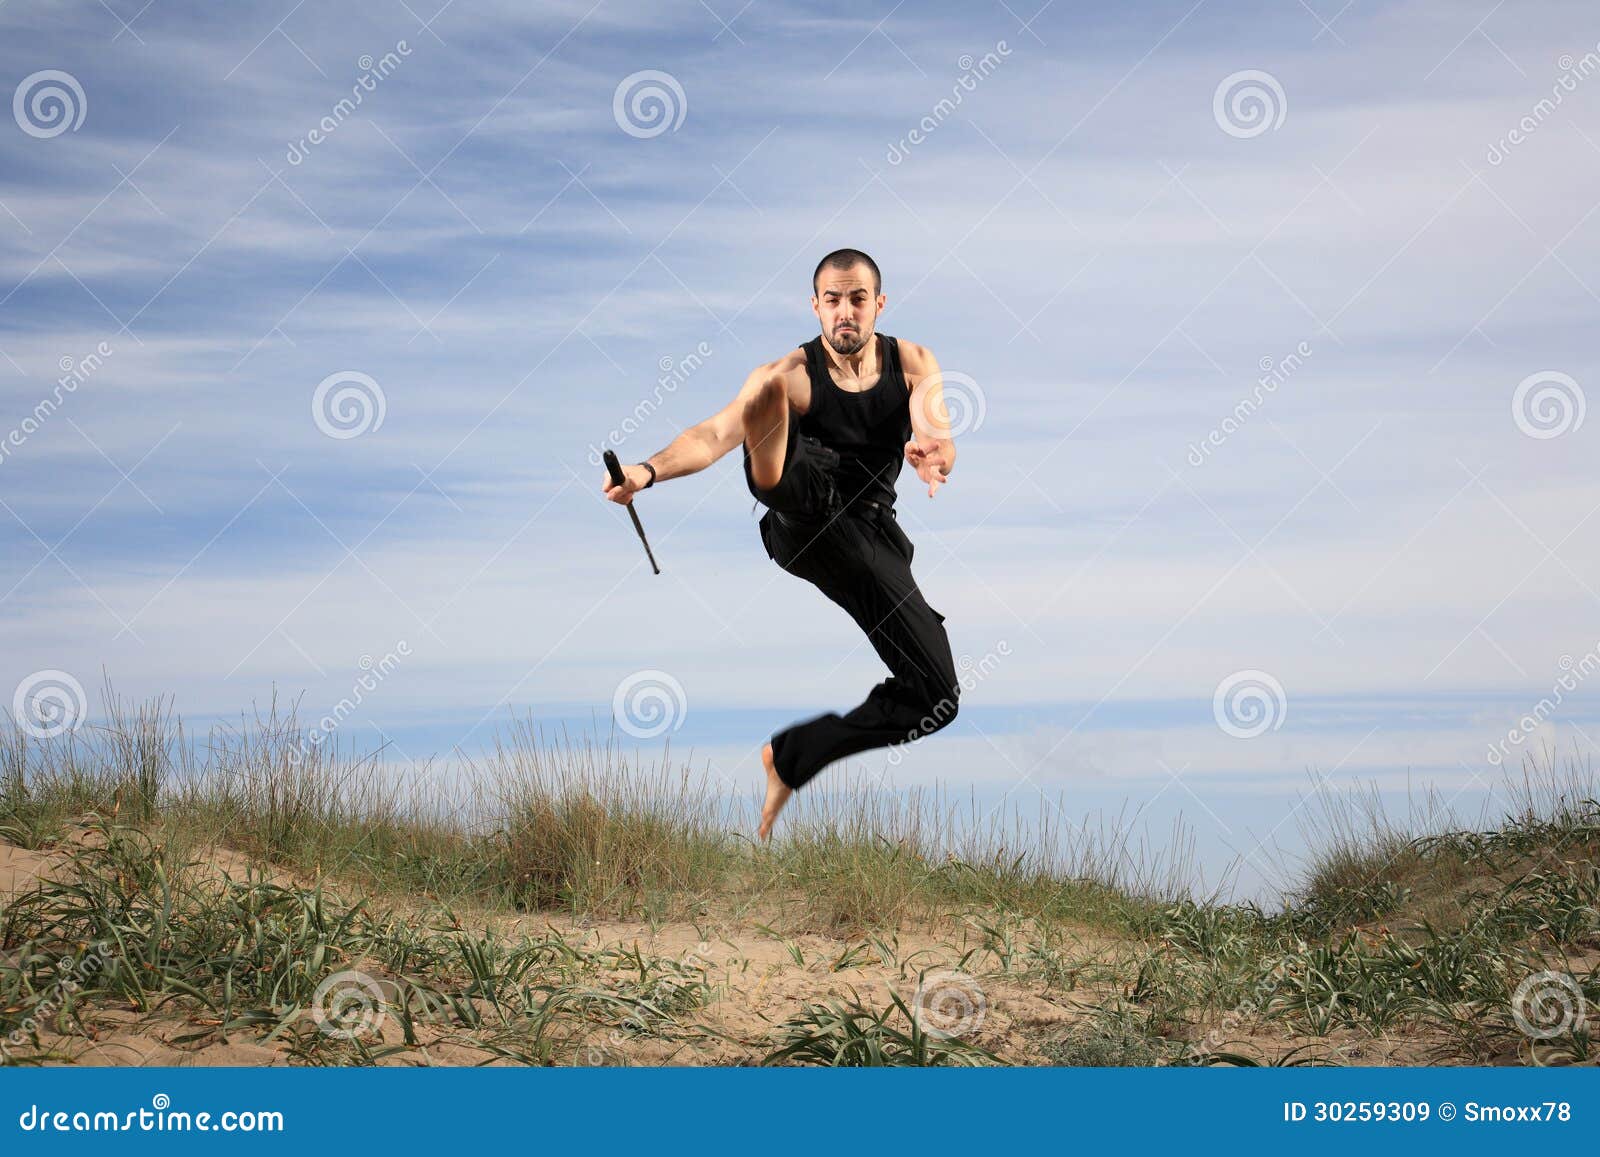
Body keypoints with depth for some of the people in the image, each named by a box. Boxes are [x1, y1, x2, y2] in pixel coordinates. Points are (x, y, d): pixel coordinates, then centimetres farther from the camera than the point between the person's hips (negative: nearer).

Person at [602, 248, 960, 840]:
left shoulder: (913, 364, 4)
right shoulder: (793, 373, -5)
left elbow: (941, 449, -14)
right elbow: (712, 436, -20)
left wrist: (932, 455, -41)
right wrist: (650, 469, -41)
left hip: (870, 535, 4)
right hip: (804, 520, -4)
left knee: (935, 696, 0)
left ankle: (793, 758, 16)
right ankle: (769, 474, -73)